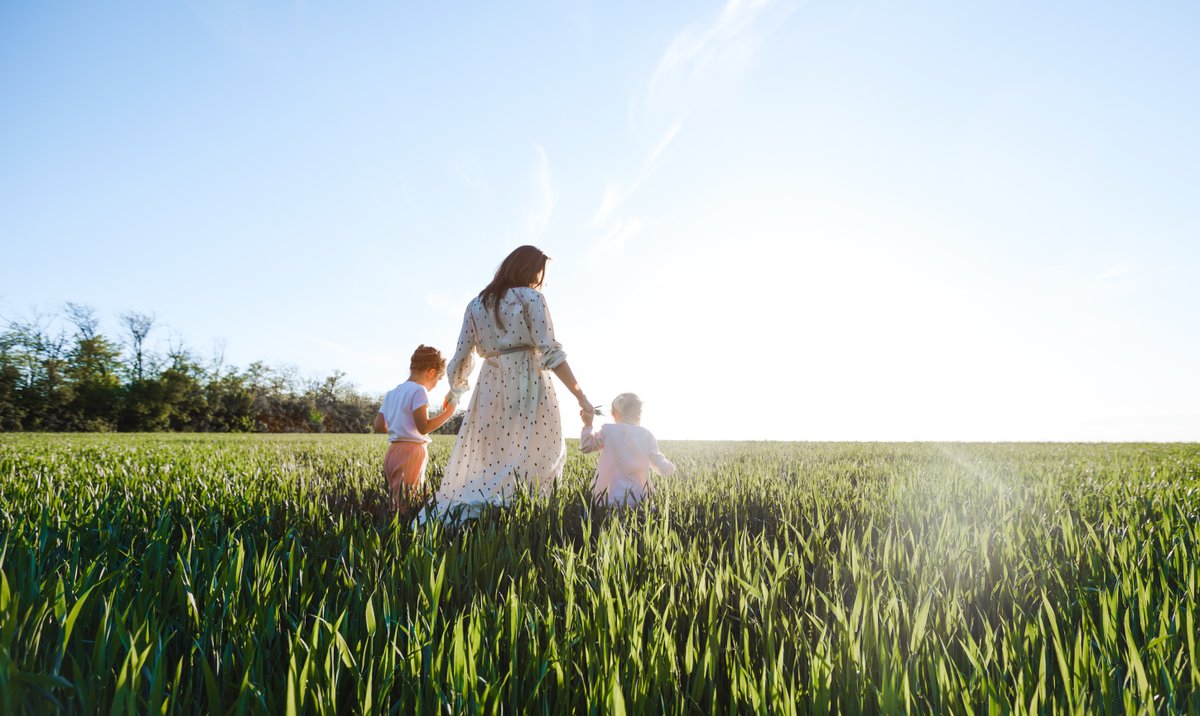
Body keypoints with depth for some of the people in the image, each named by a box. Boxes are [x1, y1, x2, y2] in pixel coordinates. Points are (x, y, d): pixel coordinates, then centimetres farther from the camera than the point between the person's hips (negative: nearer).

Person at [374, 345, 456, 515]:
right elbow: (424, 427, -15)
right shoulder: (418, 391, -8)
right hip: (411, 452, -8)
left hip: (392, 451, 8)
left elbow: (379, 426, 14)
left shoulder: (391, 393, 17)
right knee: (408, 507, -10)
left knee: (396, 505, 9)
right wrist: (448, 413, -8)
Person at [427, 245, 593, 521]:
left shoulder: (476, 304, 14)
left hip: (490, 388, 5)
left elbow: (461, 358, 10)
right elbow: (550, 352, -9)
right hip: (527, 384, -5)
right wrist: (580, 396, -6)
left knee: (484, 464, 12)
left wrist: (454, 392, 28)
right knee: (538, 460, 1)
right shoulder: (531, 298, 1)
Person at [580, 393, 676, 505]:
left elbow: (586, 447, 14)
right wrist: (671, 467, 27)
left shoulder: (608, 430, 0)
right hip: (638, 499, 1)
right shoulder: (646, 435, 4)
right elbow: (662, 467, 6)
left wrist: (587, 424, 19)